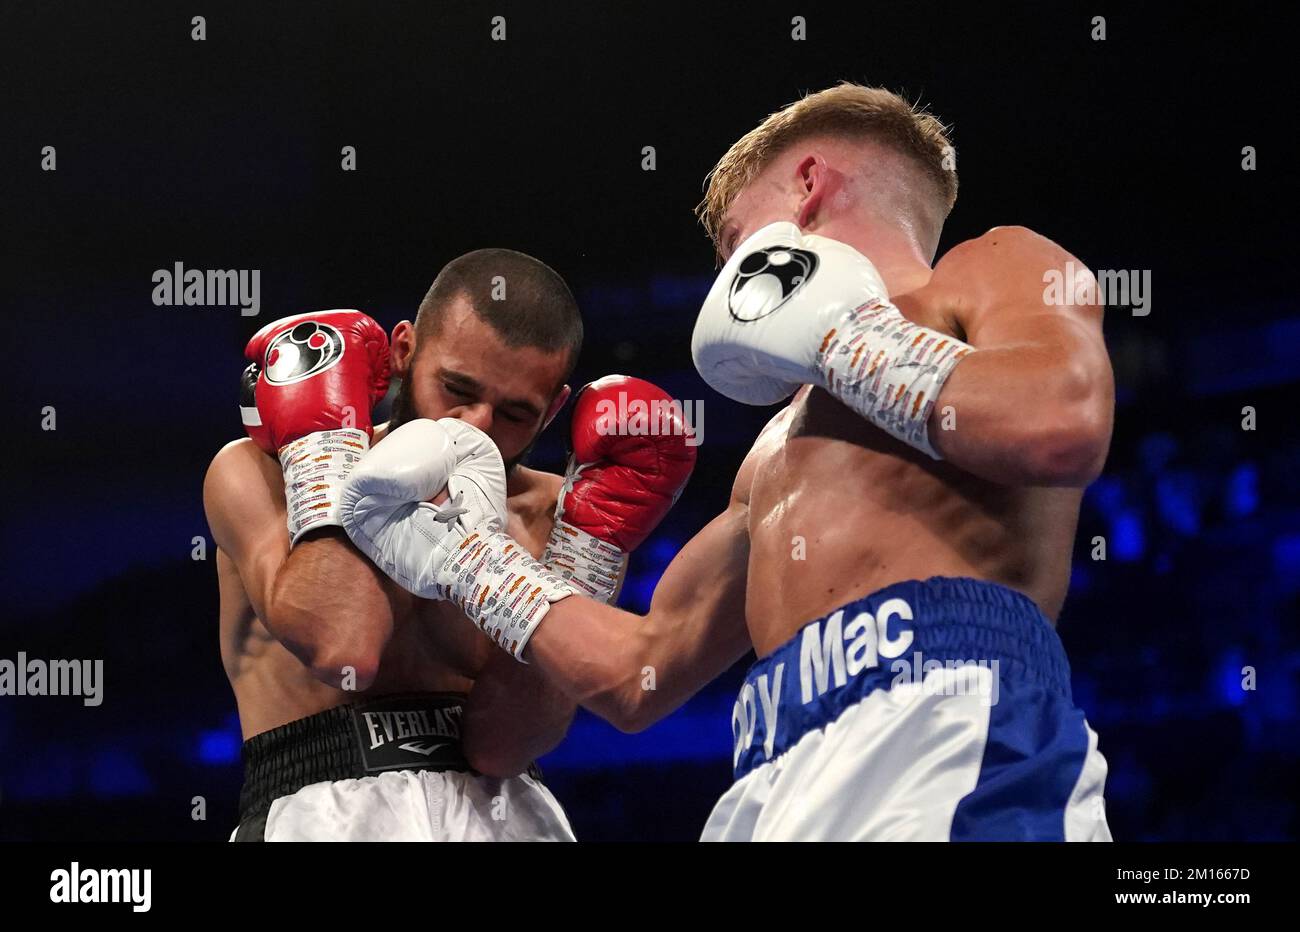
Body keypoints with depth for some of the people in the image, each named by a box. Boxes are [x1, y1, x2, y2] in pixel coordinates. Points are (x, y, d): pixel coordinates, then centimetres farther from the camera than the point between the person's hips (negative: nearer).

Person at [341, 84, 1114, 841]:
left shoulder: (999, 272, 13)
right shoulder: (782, 447, 34)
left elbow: (1065, 424, -11)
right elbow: (637, 672, 37)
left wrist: (836, 331, 2)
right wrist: (455, 549, 40)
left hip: (950, 719, -7)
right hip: (789, 775, 7)